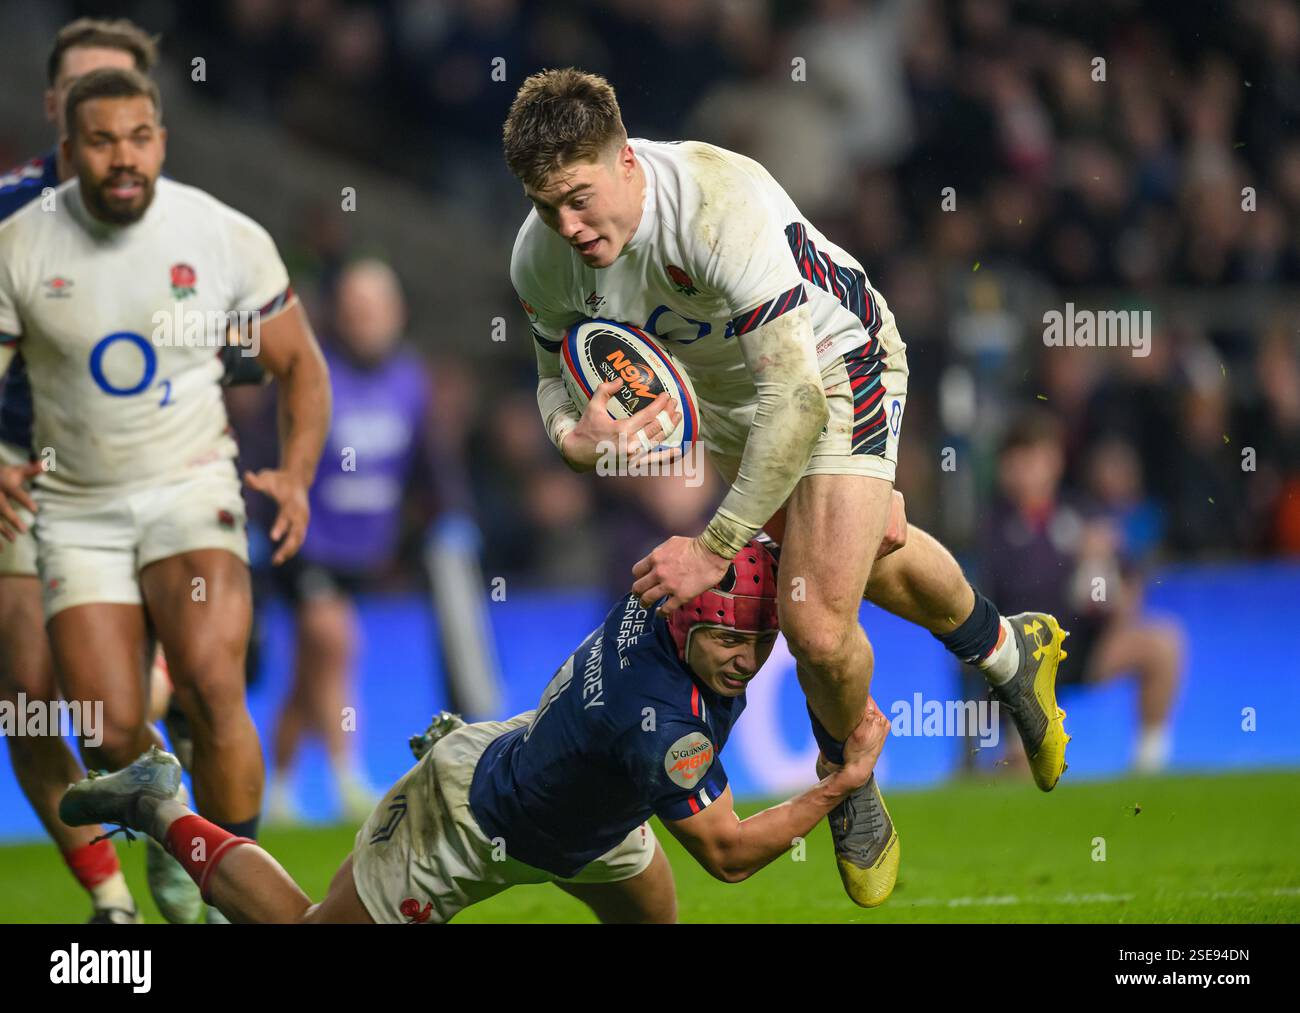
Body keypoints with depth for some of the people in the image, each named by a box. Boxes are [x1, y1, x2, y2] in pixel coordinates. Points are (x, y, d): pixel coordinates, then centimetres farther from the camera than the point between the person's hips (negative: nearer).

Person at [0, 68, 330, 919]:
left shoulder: (226, 237, -6)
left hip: (190, 490, -1)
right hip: (77, 511, 1)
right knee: (113, 736, -7)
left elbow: (300, 367, 7)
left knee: (211, 687, -24)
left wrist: (297, 476, -9)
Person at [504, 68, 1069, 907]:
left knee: (818, 622, -17)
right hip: (720, 387, 7)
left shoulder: (725, 203, -43)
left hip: (838, 363, -6)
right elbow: (559, 374, -1)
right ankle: (1009, 650, 59)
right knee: (868, 556, 28)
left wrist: (715, 546, -42)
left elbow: (796, 401, -44)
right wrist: (573, 435, -27)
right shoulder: (542, 260, -22)